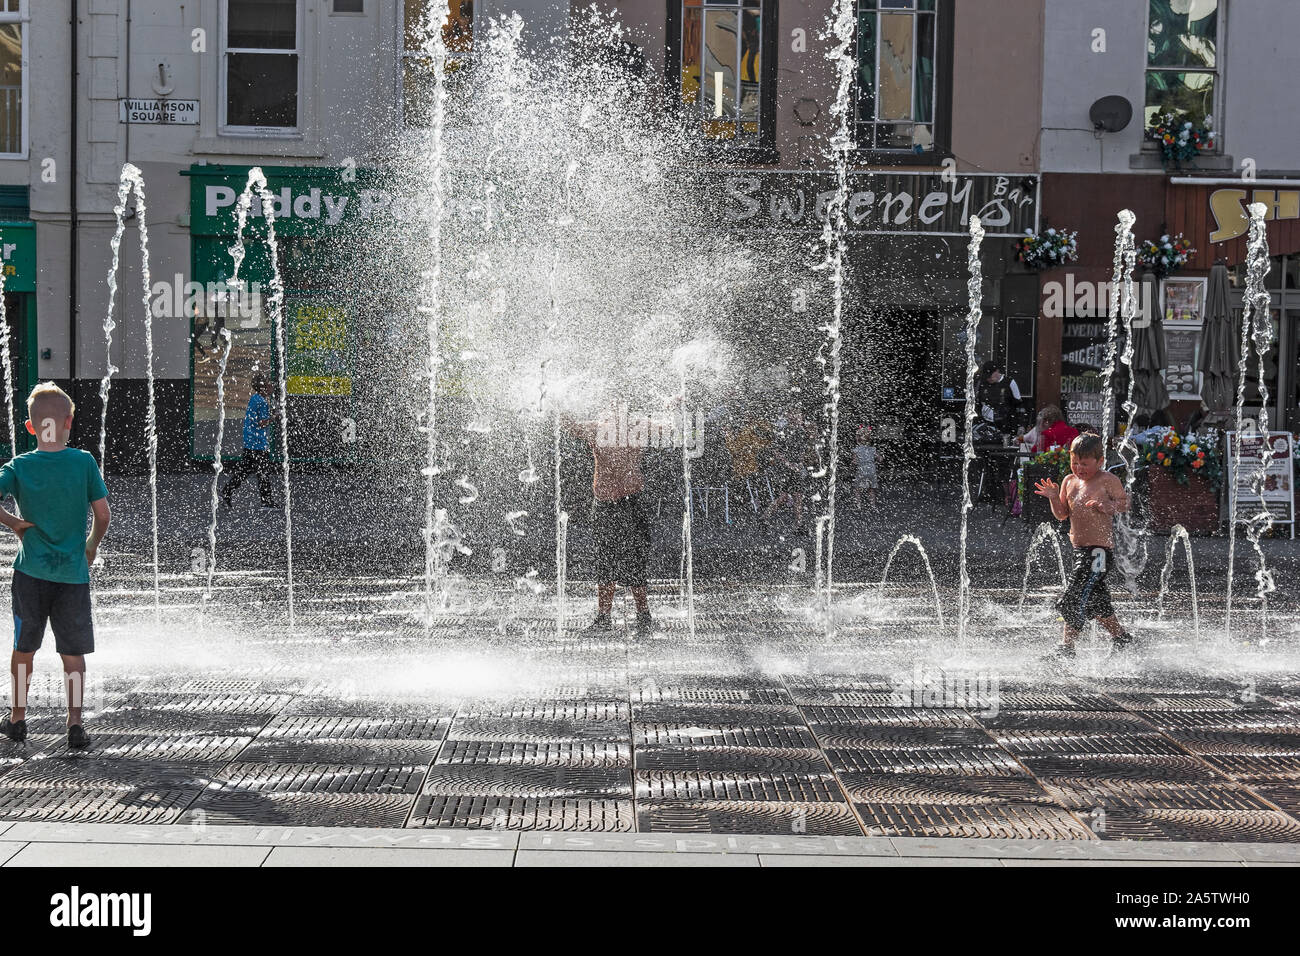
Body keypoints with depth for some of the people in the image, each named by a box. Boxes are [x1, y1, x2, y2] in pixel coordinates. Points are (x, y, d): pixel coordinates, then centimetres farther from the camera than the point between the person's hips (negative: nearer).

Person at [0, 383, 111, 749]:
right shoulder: (84, 462, -6)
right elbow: (103, 514, -3)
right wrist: (91, 549, 13)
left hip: (31, 571, 1)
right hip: (73, 572, -1)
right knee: (73, 651, 7)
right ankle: (75, 722, 1)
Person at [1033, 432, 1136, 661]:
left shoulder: (1107, 480, -6)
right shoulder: (1069, 481, 12)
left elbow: (1124, 503, -6)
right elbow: (1062, 515, 13)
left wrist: (1107, 506, -25)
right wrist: (1054, 498, -5)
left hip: (1099, 550, -8)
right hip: (1080, 549, 8)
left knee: (1074, 599, -13)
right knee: (1096, 602, 16)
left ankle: (1066, 648, -6)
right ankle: (1122, 638, 32)